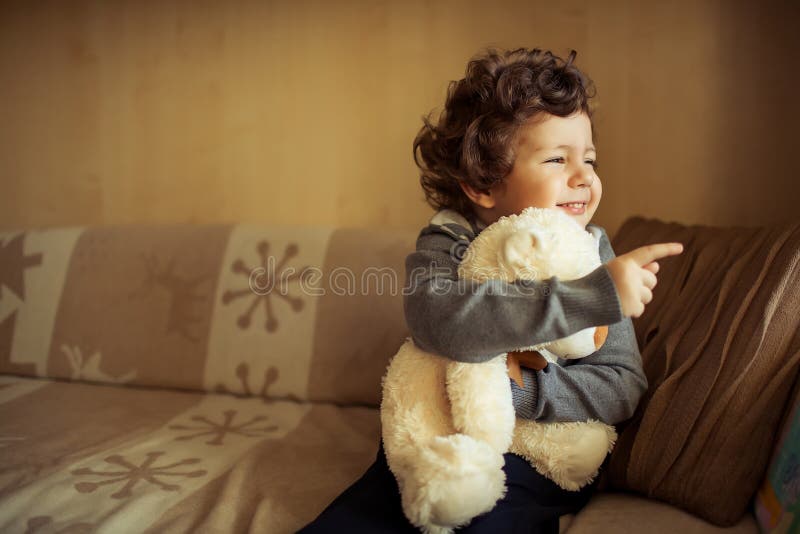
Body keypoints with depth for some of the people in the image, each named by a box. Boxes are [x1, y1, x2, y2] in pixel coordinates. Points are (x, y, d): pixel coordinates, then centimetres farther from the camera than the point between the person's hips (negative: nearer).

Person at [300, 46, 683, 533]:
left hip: (536, 463, 0)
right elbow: (438, 319, -34)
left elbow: (623, 388, -9)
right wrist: (594, 295, -36)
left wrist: (518, 389, -26)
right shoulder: (447, 243, -10)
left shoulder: (593, 251, -4)